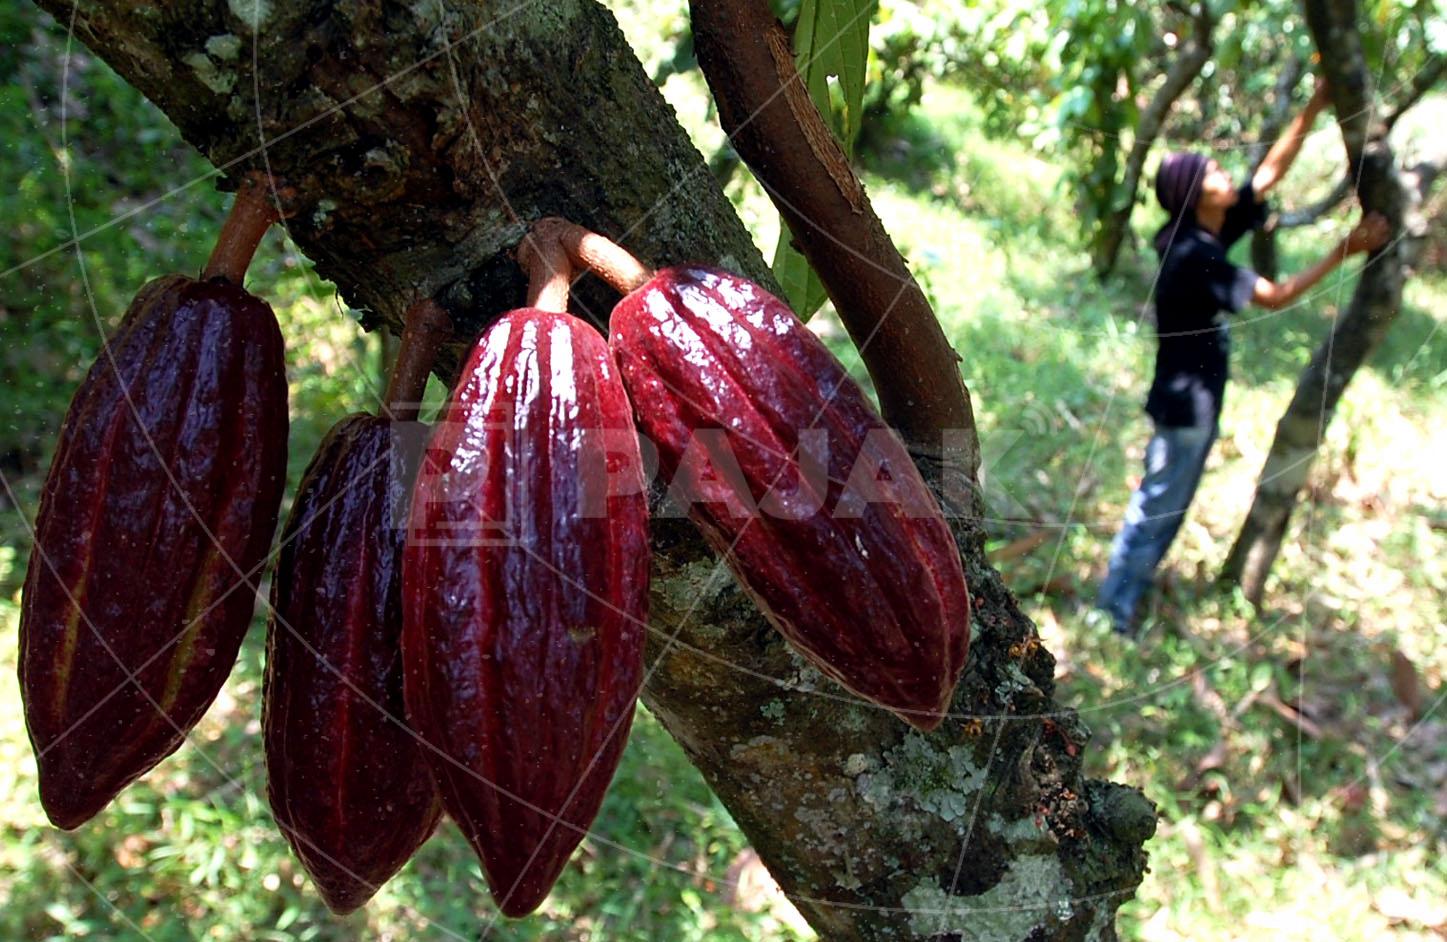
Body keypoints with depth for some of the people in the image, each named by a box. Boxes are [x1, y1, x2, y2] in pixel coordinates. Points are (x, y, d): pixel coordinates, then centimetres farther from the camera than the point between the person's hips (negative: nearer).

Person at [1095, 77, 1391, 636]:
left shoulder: (1212, 234, 2)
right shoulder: (1194, 257, -25)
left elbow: (1271, 171, 6)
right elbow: (1275, 297, -21)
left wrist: (1318, 103, 0)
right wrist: (1345, 251, -19)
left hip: (1198, 398, 10)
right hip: (1185, 402, -10)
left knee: (1169, 504, 19)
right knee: (1157, 506, 1)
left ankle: (1126, 595, 33)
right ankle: (1115, 609, 13)